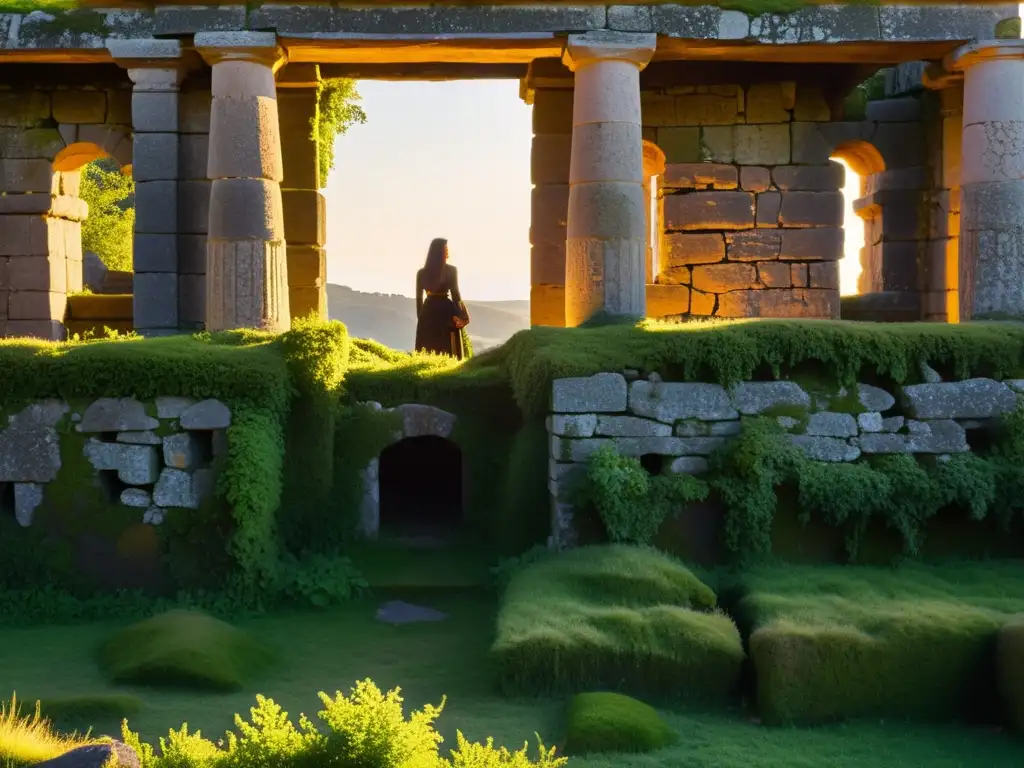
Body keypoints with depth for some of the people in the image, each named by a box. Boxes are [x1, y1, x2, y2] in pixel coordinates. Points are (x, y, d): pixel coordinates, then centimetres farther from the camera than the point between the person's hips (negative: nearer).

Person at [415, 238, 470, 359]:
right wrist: (459, 315, -5)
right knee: (448, 352, 1)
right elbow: (455, 294, -8)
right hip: (446, 311, -3)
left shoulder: (422, 273, 4)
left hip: (428, 312, 3)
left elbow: (419, 298, 4)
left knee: (427, 354, 5)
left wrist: (420, 317, 11)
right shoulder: (451, 270, -6)